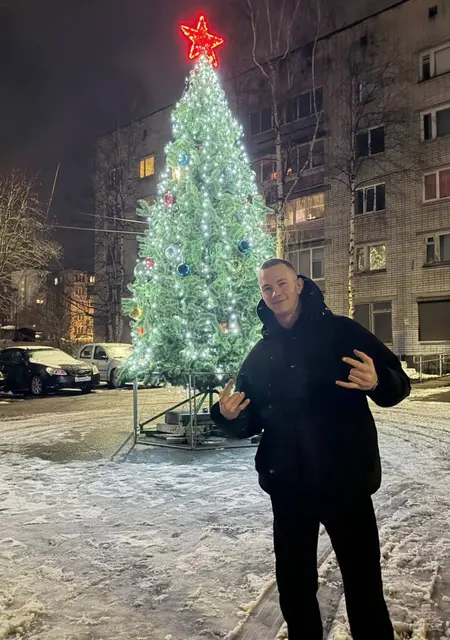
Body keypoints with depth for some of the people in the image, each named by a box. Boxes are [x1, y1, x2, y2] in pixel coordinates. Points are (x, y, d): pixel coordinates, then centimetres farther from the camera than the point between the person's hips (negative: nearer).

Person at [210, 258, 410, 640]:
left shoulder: (341, 331, -4)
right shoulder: (260, 354, 7)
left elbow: (399, 383, -6)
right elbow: (251, 423, 11)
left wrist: (377, 382, -28)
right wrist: (229, 417, -11)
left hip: (345, 479, -3)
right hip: (288, 486, 4)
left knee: (363, 584, 7)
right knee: (293, 583, 17)